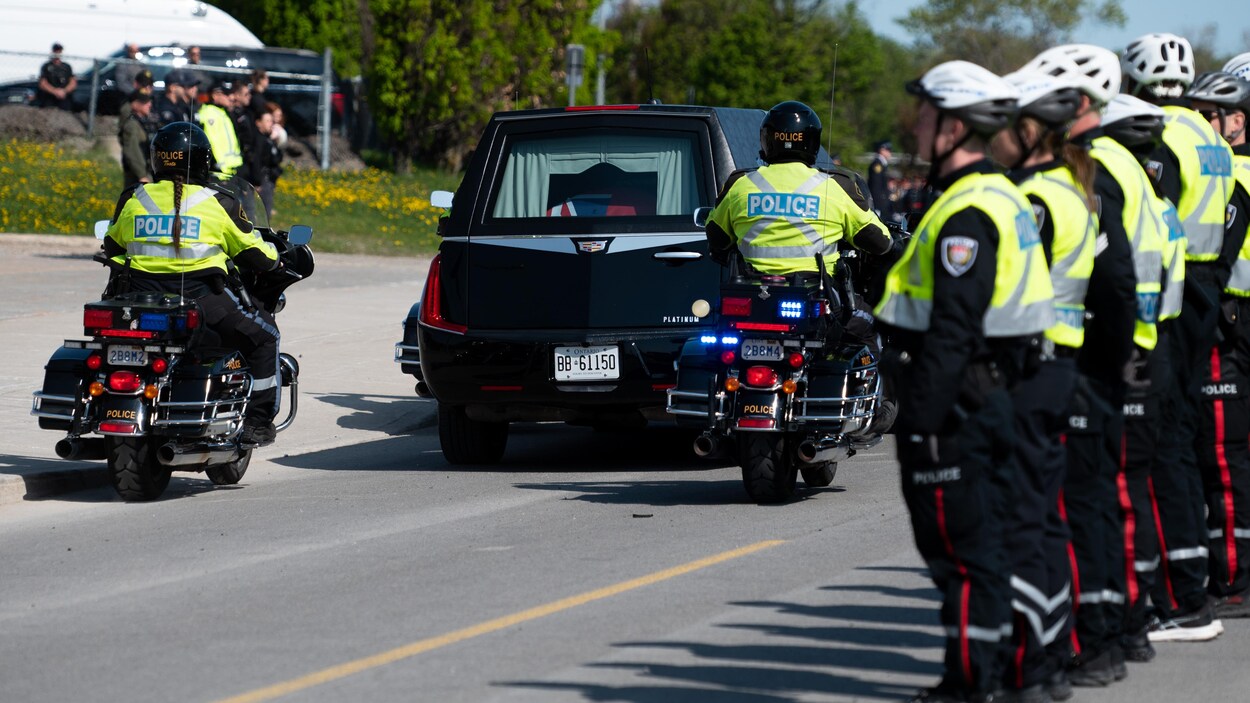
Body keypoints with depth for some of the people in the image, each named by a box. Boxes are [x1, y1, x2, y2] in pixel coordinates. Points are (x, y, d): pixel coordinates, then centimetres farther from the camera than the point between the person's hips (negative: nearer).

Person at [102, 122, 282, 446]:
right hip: (199, 297, -3)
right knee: (263, 335, 18)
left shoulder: (132, 199, 8)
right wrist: (274, 257, 28)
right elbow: (256, 255, 4)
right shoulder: (218, 203, -1)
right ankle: (257, 422, 13)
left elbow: (111, 247, 22)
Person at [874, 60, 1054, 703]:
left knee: (959, 546, -6)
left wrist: (922, 418, -22)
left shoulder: (967, 214, -18)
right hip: (991, 395, 10)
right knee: (984, 539, 14)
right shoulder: (1002, 196, 15)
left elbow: (952, 330, -23)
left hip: (956, 406, -10)